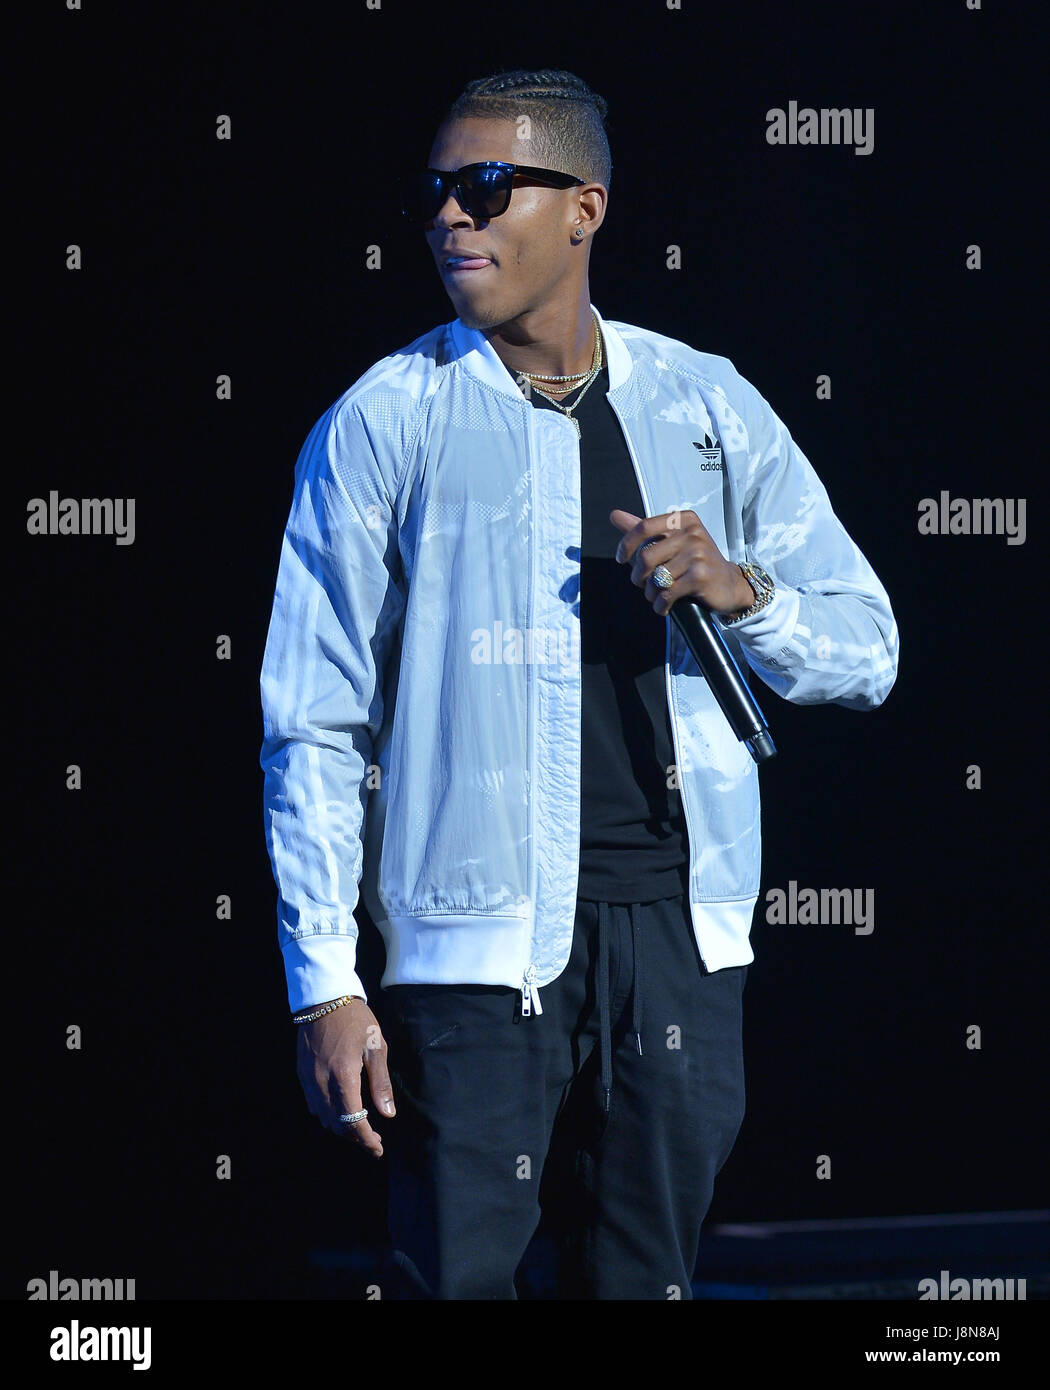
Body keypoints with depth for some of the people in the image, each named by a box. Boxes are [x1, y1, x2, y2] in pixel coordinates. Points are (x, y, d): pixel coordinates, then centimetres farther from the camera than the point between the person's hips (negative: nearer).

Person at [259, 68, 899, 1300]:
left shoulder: (709, 408, 11)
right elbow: (314, 725, 1)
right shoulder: (386, 424, 3)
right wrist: (325, 984, -6)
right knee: (455, 1277, -7)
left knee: (647, 1278, 8)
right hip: (478, 944, -3)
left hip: (679, 938, 3)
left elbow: (865, 652, 12)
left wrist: (739, 592, -10)